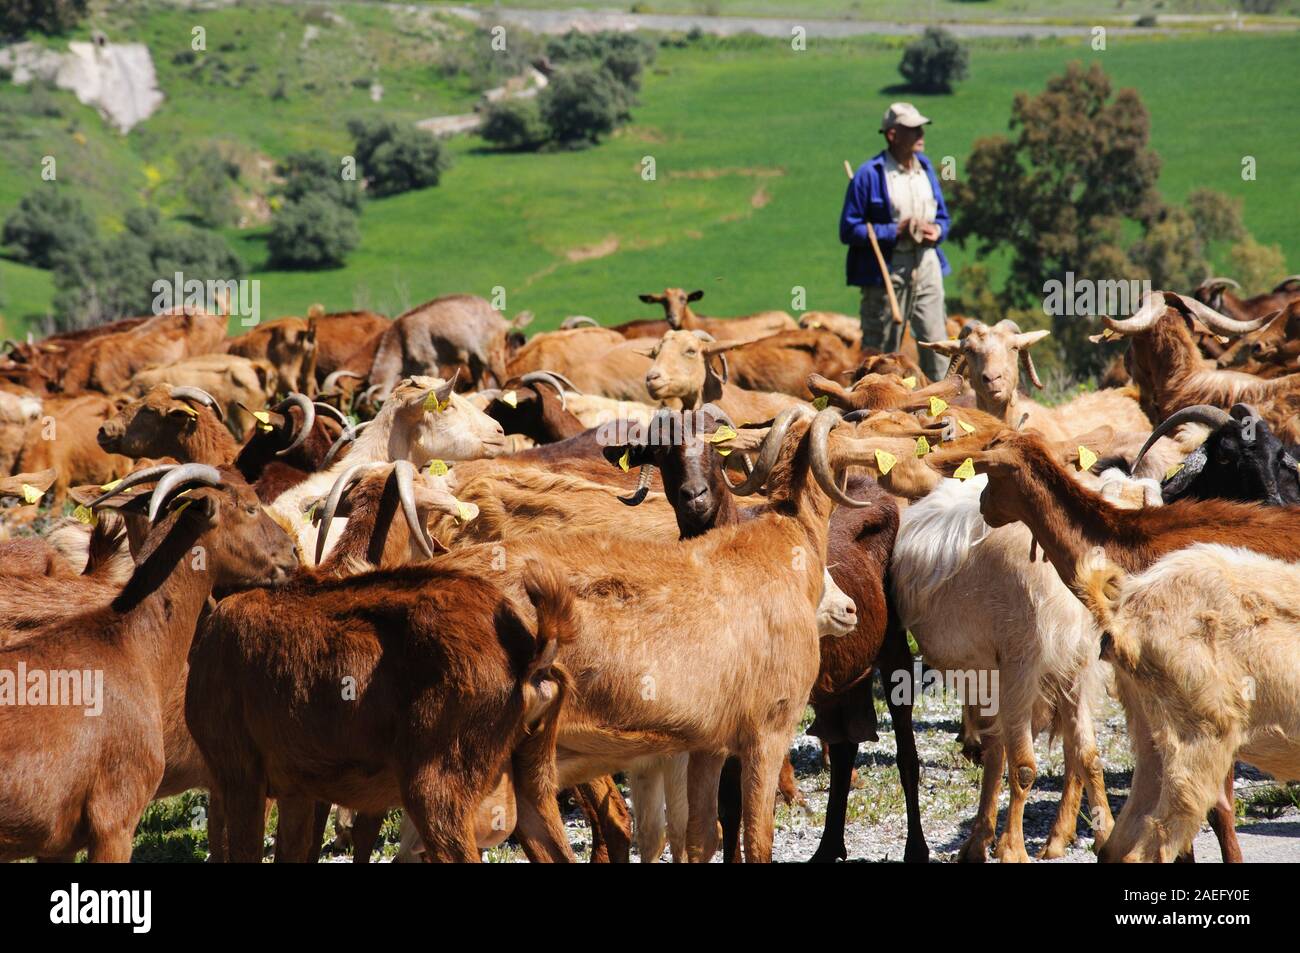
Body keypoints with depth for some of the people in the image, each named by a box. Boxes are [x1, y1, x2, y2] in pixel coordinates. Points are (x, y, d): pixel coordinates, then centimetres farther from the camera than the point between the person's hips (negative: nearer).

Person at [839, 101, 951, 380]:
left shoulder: (926, 168, 11)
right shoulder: (869, 174, -9)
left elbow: (942, 215, 21)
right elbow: (849, 229, -10)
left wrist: (937, 230, -3)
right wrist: (895, 232, -18)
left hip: (926, 266, 6)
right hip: (886, 272, -6)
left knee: (936, 343, 4)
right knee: (881, 350, 2)